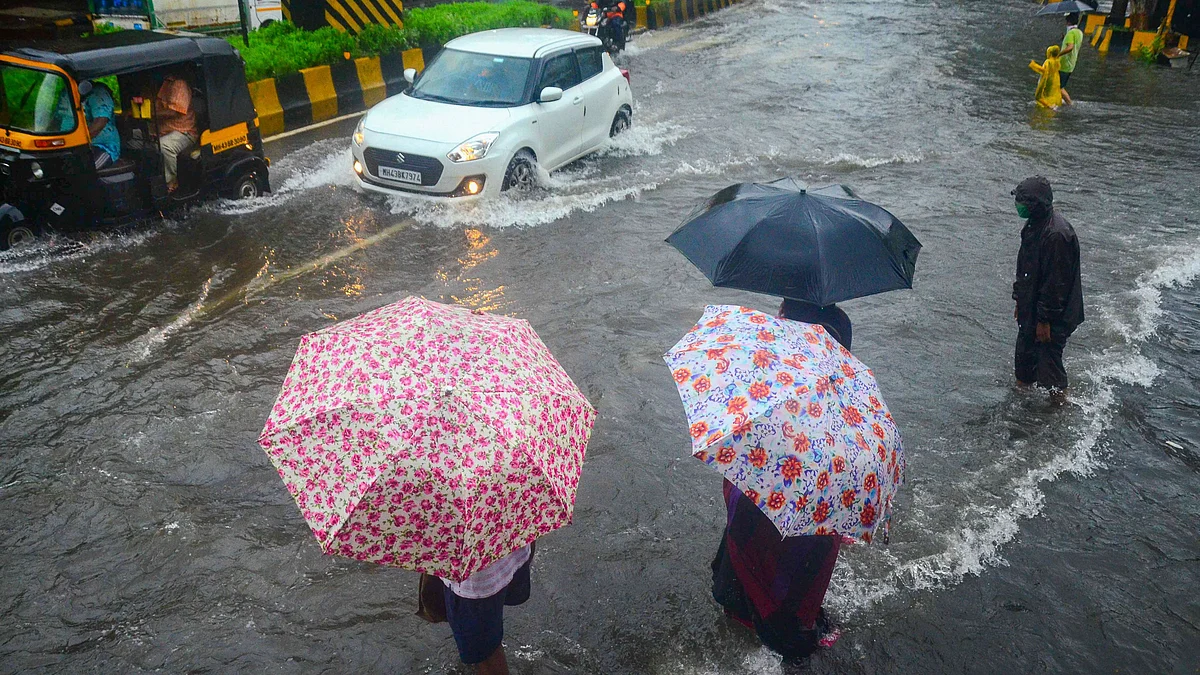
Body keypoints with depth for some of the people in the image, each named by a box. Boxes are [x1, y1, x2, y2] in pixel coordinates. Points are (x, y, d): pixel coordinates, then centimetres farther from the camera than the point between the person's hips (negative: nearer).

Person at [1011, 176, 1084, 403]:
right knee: (1024, 359, 21)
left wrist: (1045, 320, -20)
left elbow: (1056, 282, -25)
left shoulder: (1057, 235, -27)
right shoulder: (1034, 225, 4)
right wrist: (1020, 301, 19)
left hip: (1053, 317, -9)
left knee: (1049, 364, 1)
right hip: (1031, 311, 9)